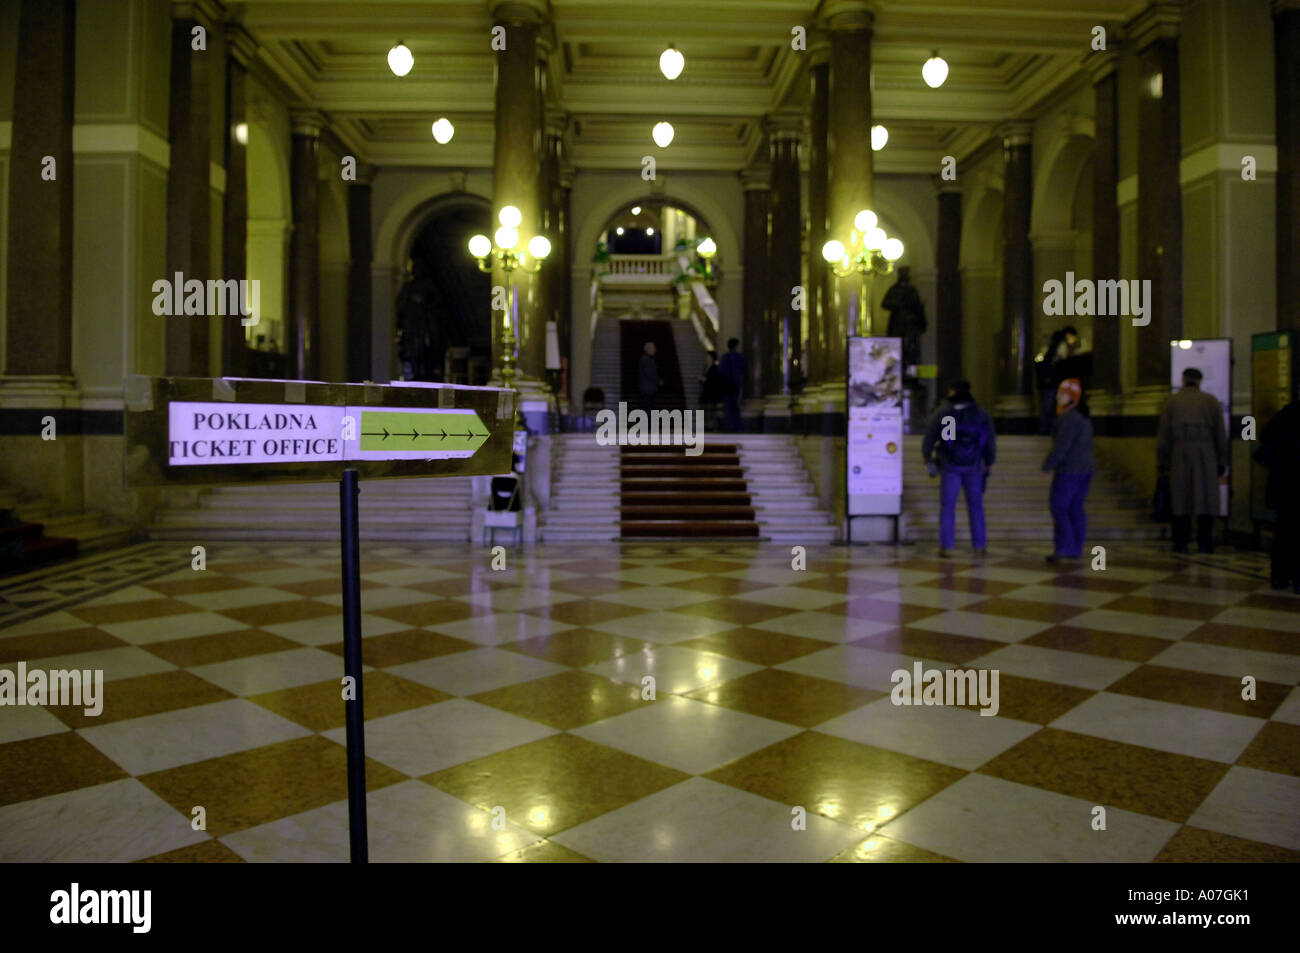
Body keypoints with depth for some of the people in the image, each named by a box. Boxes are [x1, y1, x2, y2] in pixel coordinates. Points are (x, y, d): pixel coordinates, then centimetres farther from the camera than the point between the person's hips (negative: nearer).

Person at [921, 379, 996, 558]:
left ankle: (946, 546, 2)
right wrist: (988, 464, 17)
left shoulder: (941, 412, -2)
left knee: (947, 505, 3)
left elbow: (929, 439, -1)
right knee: (975, 505, 12)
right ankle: (980, 545, 17)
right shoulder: (982, 414, 5)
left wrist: (928, 460, 11)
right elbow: (990, 442, 7)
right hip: (974, 467, 2)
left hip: (949, 466, -2)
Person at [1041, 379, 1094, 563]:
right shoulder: (1084, 416, 15)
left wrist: (1048, 465, -14)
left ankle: (1063, 548, -12)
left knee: (1058, 507, -8)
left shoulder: (1069, 417, -16)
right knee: (1075, 508, 12)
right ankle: (1076, 549, 16)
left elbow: (1061, 446, -22)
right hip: (1085, 469, 10)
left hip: (1068, 470, -10)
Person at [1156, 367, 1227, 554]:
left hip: (1180, 456, 0)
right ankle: (1204, 543, 1)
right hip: (1205, 456, 0)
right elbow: (1221, 435, 4)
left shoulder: (1172, 402, 5)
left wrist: (1162, 462, 5)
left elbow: (1163, 435, 1)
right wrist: (1222, 462, 8)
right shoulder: (1211, 401, 6)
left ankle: (1180, 543, 1)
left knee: (1180, 498, 3)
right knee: (1205, 498, 3)